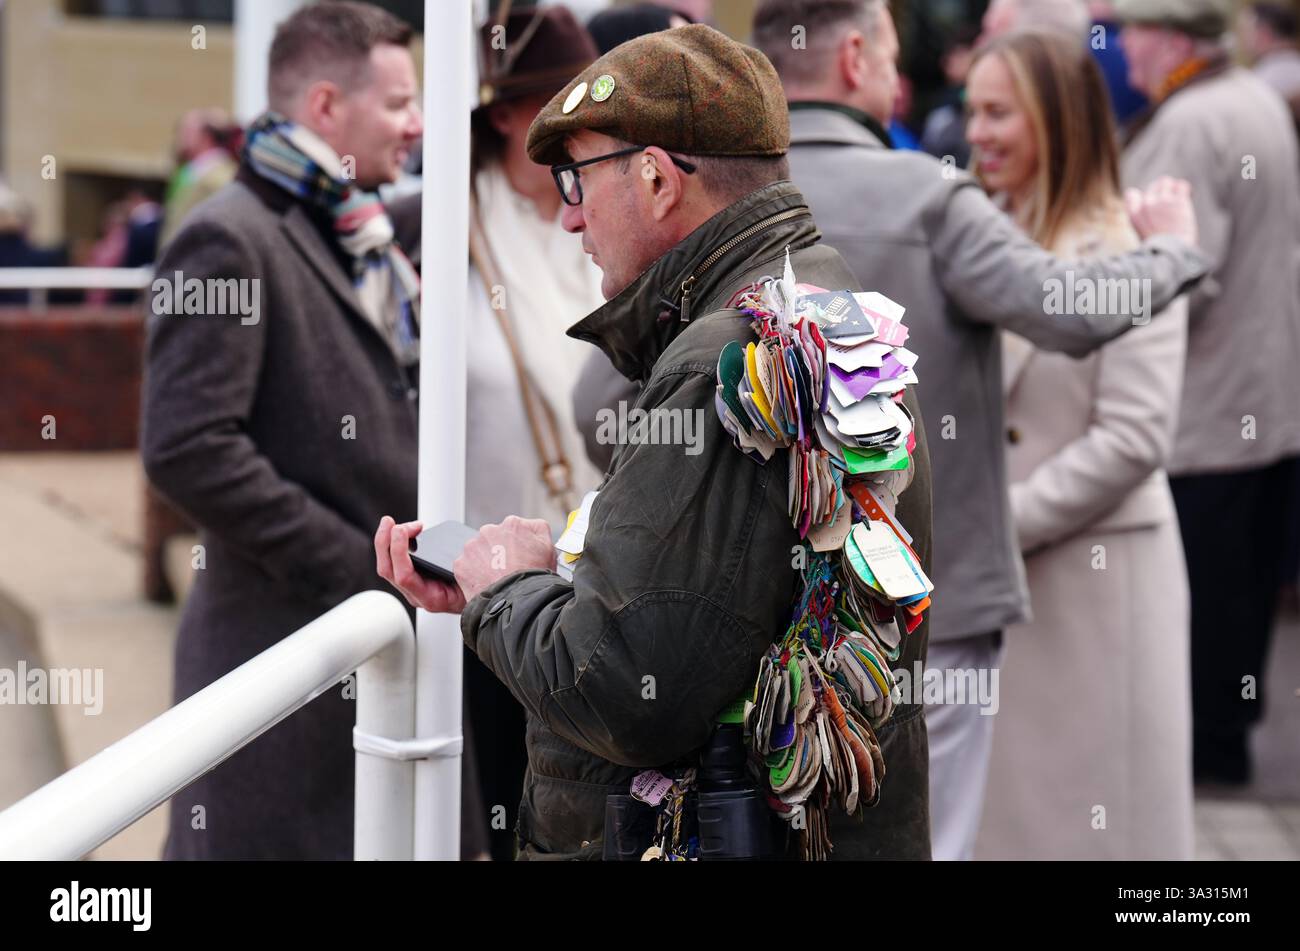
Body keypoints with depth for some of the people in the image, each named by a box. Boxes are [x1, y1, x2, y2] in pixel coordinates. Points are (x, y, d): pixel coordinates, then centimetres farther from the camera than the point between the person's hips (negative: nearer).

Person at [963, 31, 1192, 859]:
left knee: (1084, 812, 1)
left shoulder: (1123, 254, -9)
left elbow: (1135, 437, -16)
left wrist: (1005, 524, -15)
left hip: (1092, 580, -6)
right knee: (999, 810, 10)